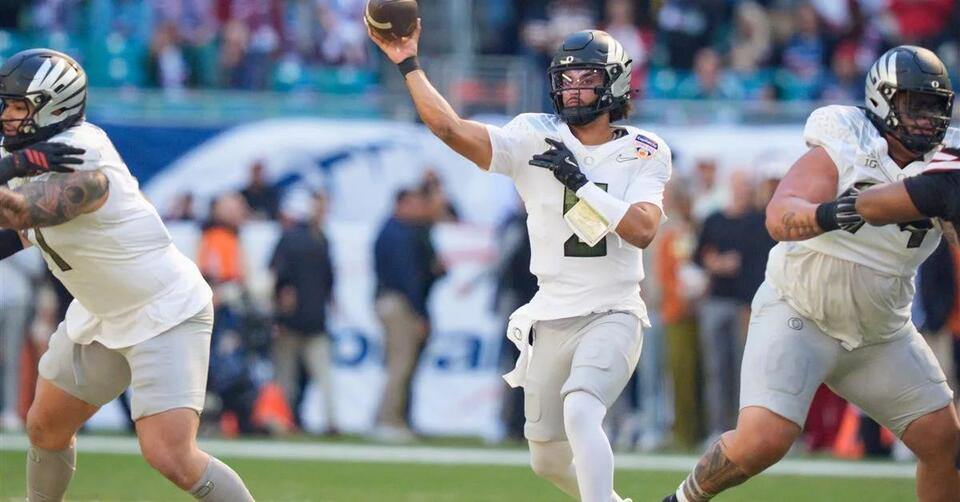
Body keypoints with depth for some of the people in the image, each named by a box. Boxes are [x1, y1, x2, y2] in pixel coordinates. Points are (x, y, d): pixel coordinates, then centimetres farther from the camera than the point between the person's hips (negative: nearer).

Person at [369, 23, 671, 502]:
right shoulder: (535, 139, 0)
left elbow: (642, 229, -17)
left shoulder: (643, 153, -1)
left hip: (612, 315, -3)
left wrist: (580, 183, -19)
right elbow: (449, 127, -11)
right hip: (551, 319, 3)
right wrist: (408, 65, -14)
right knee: (548, 459, 11)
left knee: (580, 412, -30)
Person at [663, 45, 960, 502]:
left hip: (881, 334, 6)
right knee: (762, 440, -20)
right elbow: (779, 216, -31)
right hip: (799, 316, -5)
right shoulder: (843, 152, -18)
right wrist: (827, 215, -52)